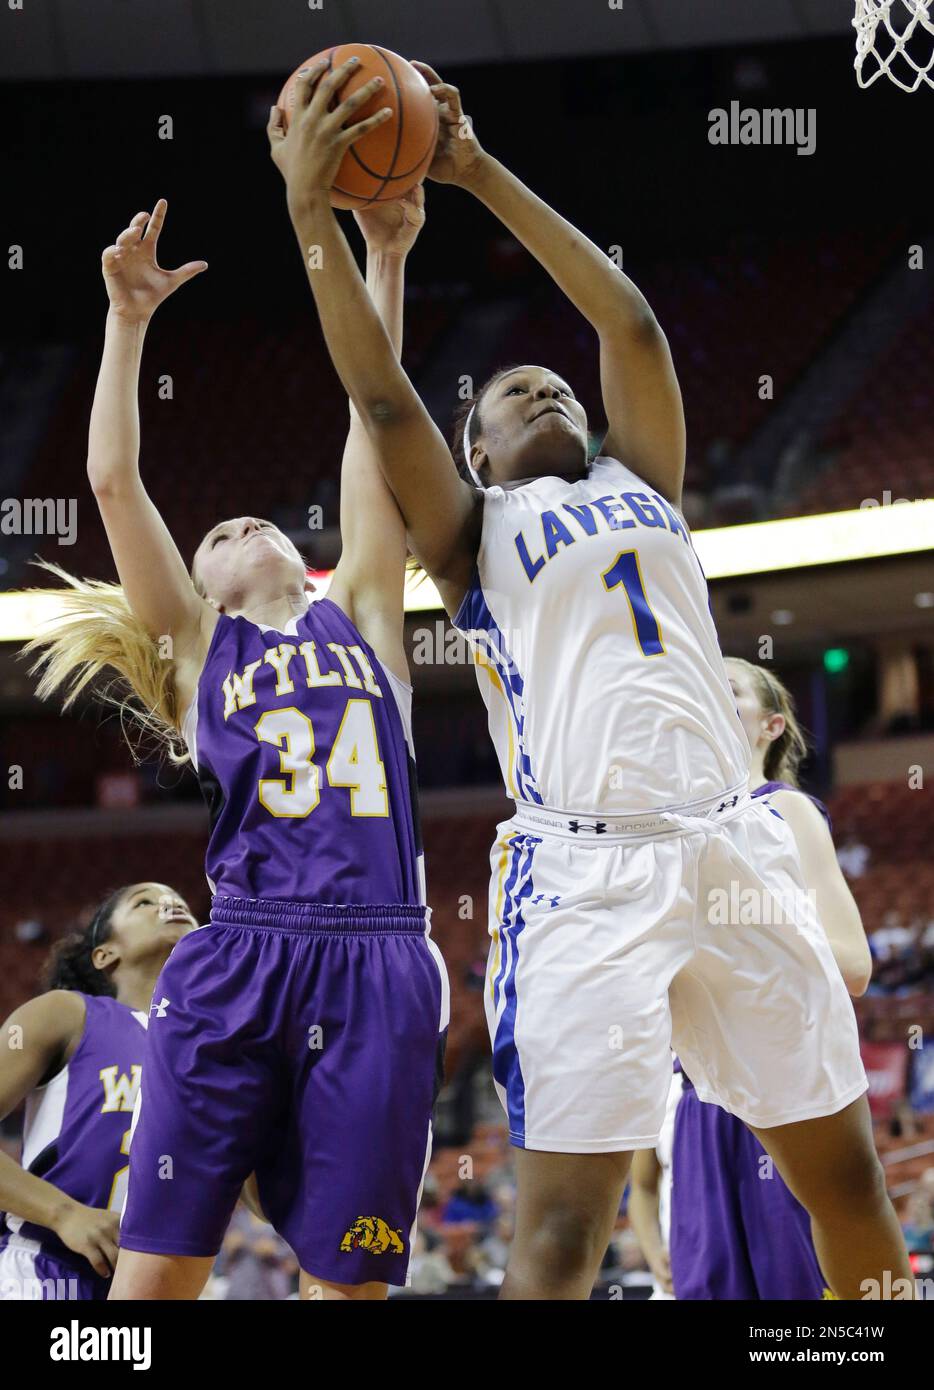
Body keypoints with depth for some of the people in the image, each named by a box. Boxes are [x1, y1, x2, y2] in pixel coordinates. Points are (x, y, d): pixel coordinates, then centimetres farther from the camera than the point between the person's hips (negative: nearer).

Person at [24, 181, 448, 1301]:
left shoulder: (359, 617, 21)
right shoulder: (198, 644, 17)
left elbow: (373, 435, 16)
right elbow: (114, 480, 9)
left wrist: (382, 266, 11)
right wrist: (128, 318, 5)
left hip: (378, 967, 1)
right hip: (238, 963, -1)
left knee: (343, 1280, -1)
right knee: (155, 1268, -4)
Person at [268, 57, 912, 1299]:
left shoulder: (641, 487, 24)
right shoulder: (475, 533, 15)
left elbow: (633, 326, 18)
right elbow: (382, 397, 2)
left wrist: (485, 177, 18)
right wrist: (313, 213, -2)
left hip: (735, 846, 4)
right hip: (584, 868, -4)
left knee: (845, 1177, 7)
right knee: (563, 1219, -12)